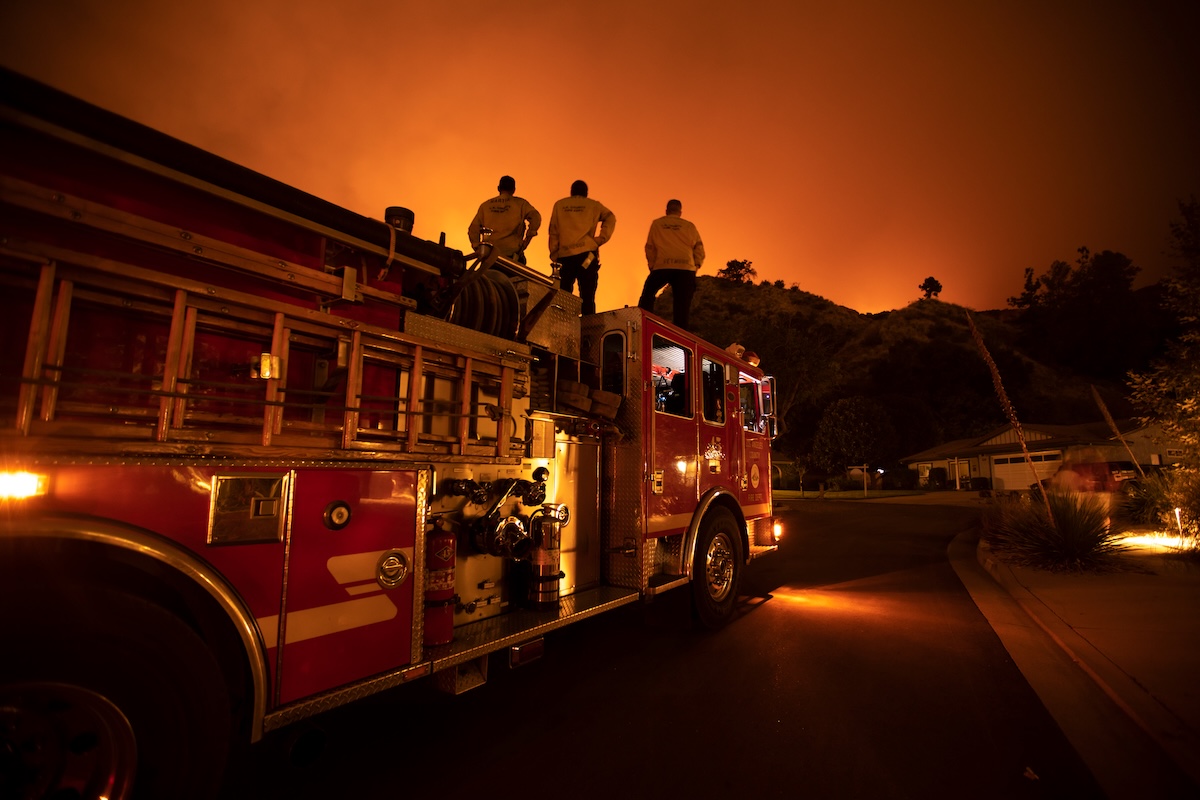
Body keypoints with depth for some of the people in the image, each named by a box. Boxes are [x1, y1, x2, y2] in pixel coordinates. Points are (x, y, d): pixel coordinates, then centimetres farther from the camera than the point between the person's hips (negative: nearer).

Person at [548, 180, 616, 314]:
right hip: (586, 254, -1)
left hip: (565, 255, 1)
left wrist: (554, 254, 10)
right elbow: (610, 218, 2)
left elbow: (553, 232, 11)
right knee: (587, 297, -3)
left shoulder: (559, 205, 16)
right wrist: (601, 239, -2)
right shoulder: (593, 205, 14)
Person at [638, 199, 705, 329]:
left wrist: (652, 267, 22)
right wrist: (695, 267, 19)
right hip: (685, 269, 0)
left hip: (662, 267, 0)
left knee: (647, 295, 17)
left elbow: (649, 248, 15)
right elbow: (699, 250, 9)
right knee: (682, 307, 1)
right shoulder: (689, 226, 13)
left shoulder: (656, 224, 15)